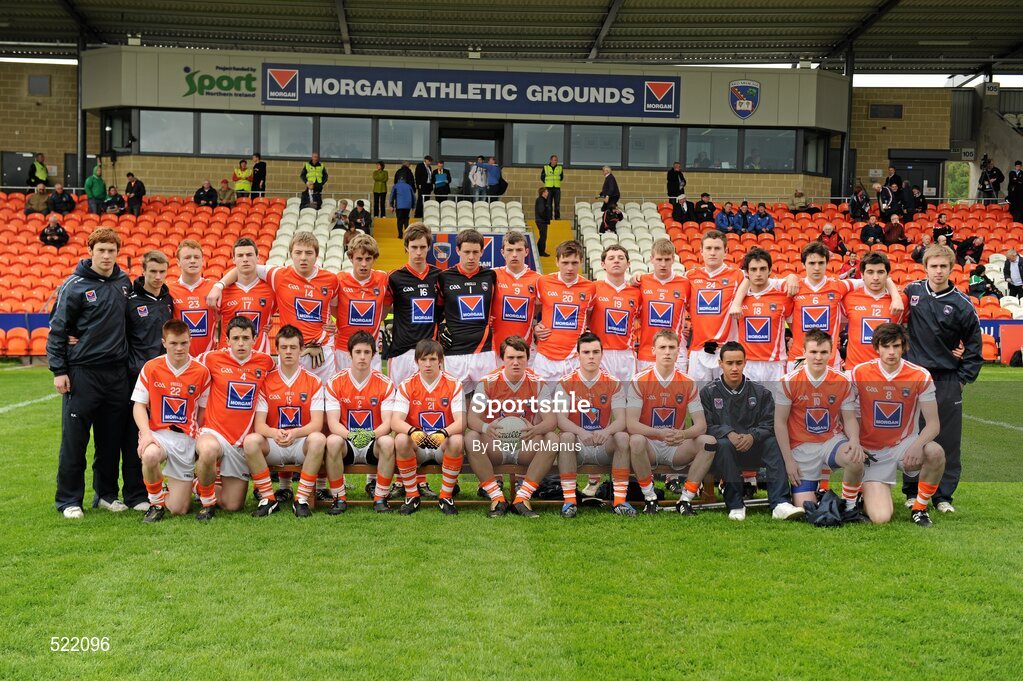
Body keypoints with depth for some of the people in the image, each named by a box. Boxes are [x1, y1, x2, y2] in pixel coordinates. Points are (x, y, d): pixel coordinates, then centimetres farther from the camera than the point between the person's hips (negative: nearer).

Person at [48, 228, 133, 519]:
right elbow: (57, 329, -5)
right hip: (82, 371, -5)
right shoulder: (75, 285, -6)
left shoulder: (124, 282, 8)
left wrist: (128, 359, 13)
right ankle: (69, 500, 10)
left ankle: (107, 494, 22)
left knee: (111, 439, 10)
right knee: (75, 439, 0)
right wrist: (58, 370, -10)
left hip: (117, 372, 5)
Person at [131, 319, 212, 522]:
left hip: (186, 438, 0)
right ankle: (156, 502, -9)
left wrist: (199, 438, -5)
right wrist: (145, 433, -16)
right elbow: (139, 405, 0)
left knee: (178, 509, -3)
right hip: (158, 432, 0)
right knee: (149, 455, -40)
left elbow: (203, 410, 6)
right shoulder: (150, 368, 0)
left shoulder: (201, 372, -1)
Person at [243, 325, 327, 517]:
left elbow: (317, 424, -9)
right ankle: (268, 499, -16)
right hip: (272, 446, 1)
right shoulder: (266, 381, 2)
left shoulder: (313, 382, 1)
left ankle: (302, 499, -22)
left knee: (318, 439, -34)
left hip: (302, 445, -1)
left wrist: (294, 433, -30)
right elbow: (259, 424, -5)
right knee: (250, 440, -30)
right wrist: (275, 433, -29)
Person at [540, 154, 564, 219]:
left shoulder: (560, 168, 7)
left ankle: (557, 217, 1)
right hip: (549, 188, -1)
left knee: (557, 203, -2)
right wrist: (547, 183, 8)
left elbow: (561, 178, 18)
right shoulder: (545, 167, 1)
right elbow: (542, 177, 10)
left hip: (557, 188, 1)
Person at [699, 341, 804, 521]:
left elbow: (769, 424, 1)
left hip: (753, 451, 2)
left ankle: (780, 504, -36)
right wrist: (728, 434, -23)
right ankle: (735, 506, -29)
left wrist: (752, 436, -19)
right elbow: (705, 426, -6)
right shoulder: (708, 392, 4)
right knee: (723, 443, -35)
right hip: (724, 452, -2)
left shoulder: (760, 392, 10)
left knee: (773, 442, -27)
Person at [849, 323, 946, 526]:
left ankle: (919, 506, -5)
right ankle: (867, 494, 21)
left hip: (904, 445, 2)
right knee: (880, 518, -19)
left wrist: (917, 446, -28)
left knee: (935, 452, -34)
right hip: (872, 452, -1)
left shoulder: (920, 376, -7)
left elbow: (933, 423, -9)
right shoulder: (859, 373, -8)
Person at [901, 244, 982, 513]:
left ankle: (943, 495, 12)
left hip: (948, 382, -1)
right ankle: (912, 492, 18)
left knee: (947, 441, 2)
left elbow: (974, 346, 4)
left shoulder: (961, 305, -4)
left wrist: (963, 378, 1)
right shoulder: (912, 291, 2)